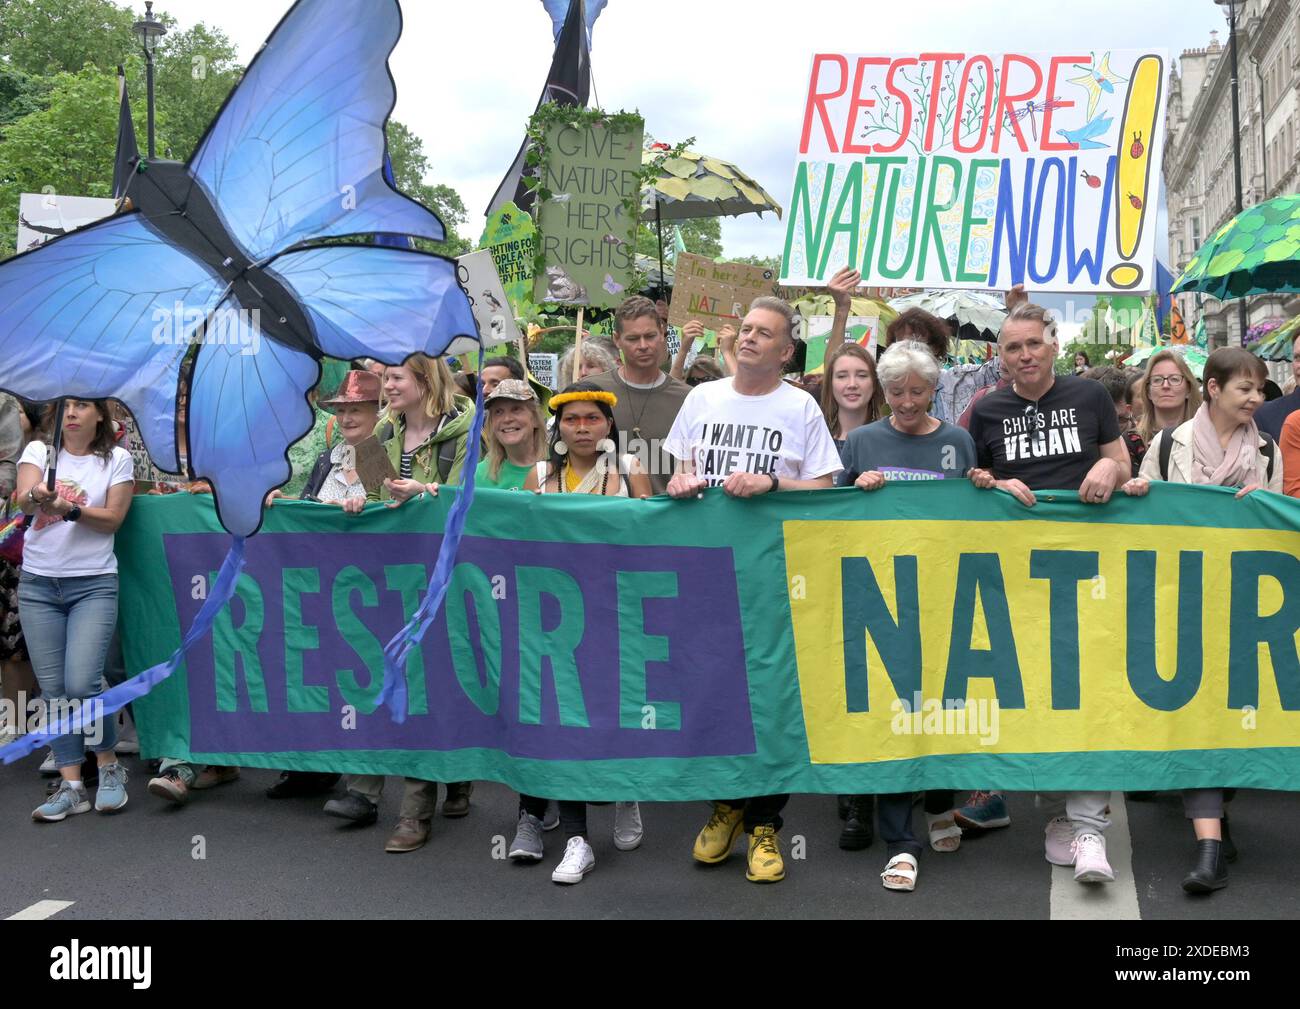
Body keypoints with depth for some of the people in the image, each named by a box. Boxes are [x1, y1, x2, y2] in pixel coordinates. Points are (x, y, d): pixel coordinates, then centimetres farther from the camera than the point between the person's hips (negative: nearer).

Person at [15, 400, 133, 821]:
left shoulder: (116, 459, 2)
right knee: (53, 689, 2)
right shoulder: (38, 451, 4)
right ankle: (70, 786, 9)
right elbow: (24, 498, -14)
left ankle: (109, 766, 9)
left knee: (82, 683, -14)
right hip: (37, 584, 3)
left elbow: (113, 518, -6)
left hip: (93, 584, -2)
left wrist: (67, 509, -22)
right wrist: (37, 497, -38)